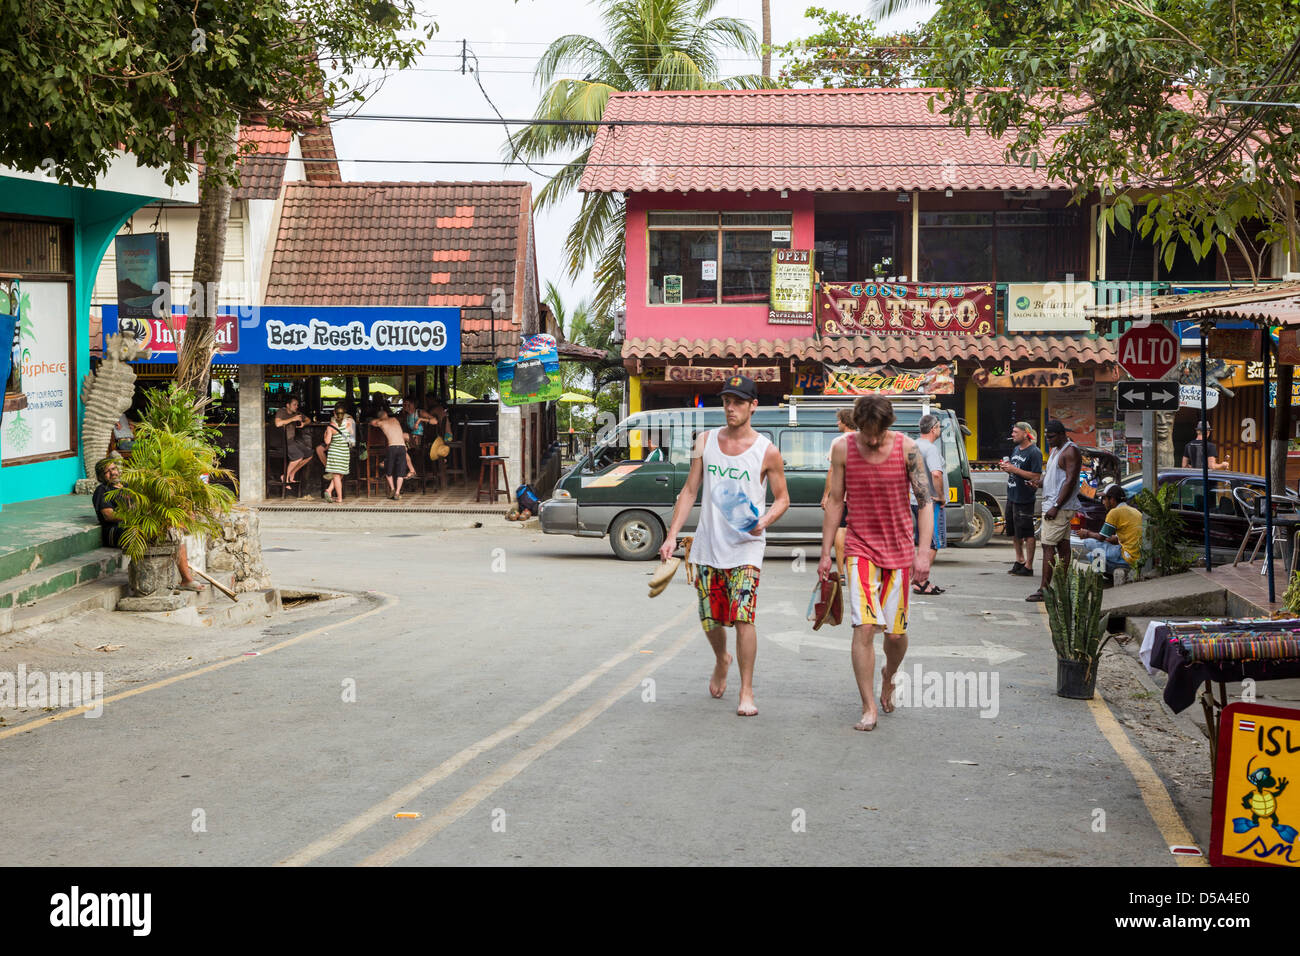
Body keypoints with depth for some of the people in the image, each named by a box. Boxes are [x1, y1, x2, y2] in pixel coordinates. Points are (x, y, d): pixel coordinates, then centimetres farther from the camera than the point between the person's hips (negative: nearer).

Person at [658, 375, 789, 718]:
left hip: (745, 547, -3)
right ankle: (721, 660, 42)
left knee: (743, 618, -15)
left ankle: (747, 691, -5)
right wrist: (672, 535, 1)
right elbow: (690, 491, 9)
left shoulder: (767, 452, -2)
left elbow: (782, 498, 6)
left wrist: (764, 521, -15)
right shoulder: (706, 441, 6)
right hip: (707, 546, 3)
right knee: (710, 620, 10)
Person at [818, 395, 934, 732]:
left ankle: (888, 677, 40)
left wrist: (923, 551, -14)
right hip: (861, 548, -1)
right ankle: (869, 708, -8)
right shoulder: (843, 450, -4)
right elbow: (835, 502, 4)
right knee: (865, 627, -14)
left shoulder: (906, 448, -7)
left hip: (899, 549, 1)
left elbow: (925, 501, -5)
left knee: (896, 632, 7)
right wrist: (825, 553, 3)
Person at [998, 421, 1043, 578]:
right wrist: (1006, 467, 2)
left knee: (1027, 534, -3)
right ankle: (1019, 560, 30)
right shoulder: (1015, 449, 13)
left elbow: (1036, 476, -19)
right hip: (1012, 496, 9)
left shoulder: (1034, 452, -13)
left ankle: (1028, 566, 2)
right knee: (1014, 531, 17)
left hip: (1025, 499, -9)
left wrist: (1015, 470, -21)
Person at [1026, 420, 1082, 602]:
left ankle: (1043, 589, -13)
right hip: (1051, 505, 10)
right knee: (1062, 545, 10)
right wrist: (1040, 482, 4)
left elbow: (1070, 481, -19)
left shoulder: (1070, 451, -13)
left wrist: (1056, 506, -22)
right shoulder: (1055, 450, 19)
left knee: (1048, 546, -11)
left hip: (1060, 508, -10)